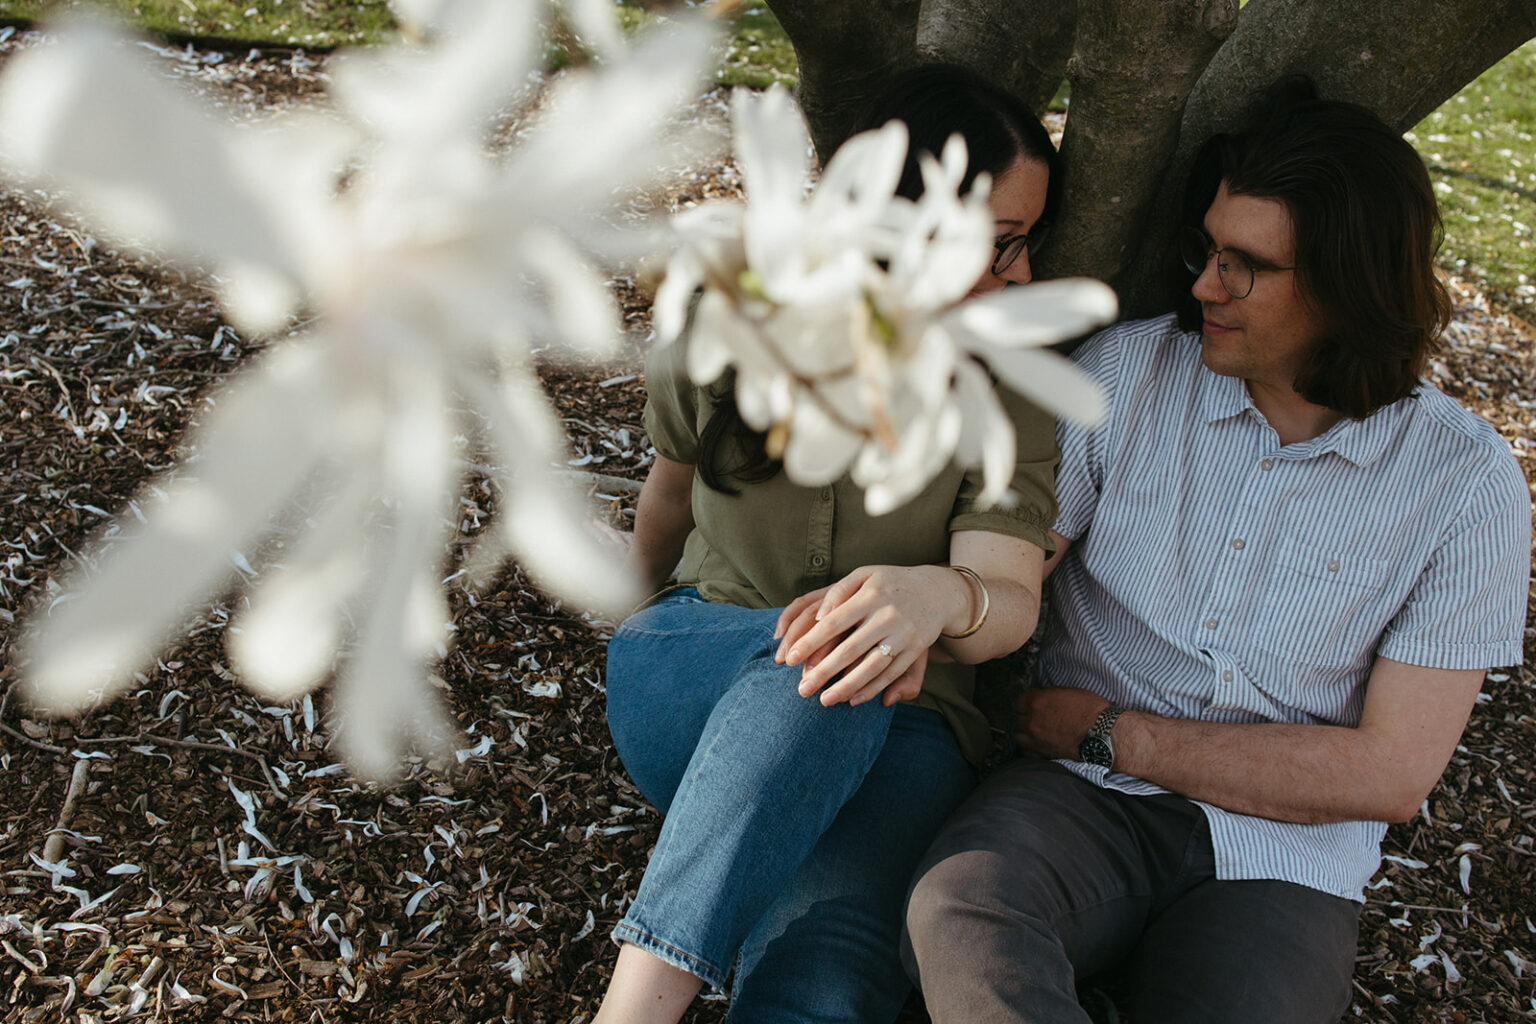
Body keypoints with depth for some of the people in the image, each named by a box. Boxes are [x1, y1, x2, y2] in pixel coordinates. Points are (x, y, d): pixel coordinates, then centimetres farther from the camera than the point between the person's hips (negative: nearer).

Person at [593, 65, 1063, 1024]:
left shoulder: (1008, 387, -4)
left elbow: (1013, 603, -16)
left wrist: (943, 596, -41)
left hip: (890, 727, 0)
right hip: (693, 681, 1)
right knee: (818, 658, -39)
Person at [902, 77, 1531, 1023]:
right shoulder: (1124, 370, 2)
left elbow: (1389, 774, -6)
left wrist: (1114, 734, -8)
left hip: (1282, 855, 0)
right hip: (1085, 798, 1)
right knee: (958, 913, -32)